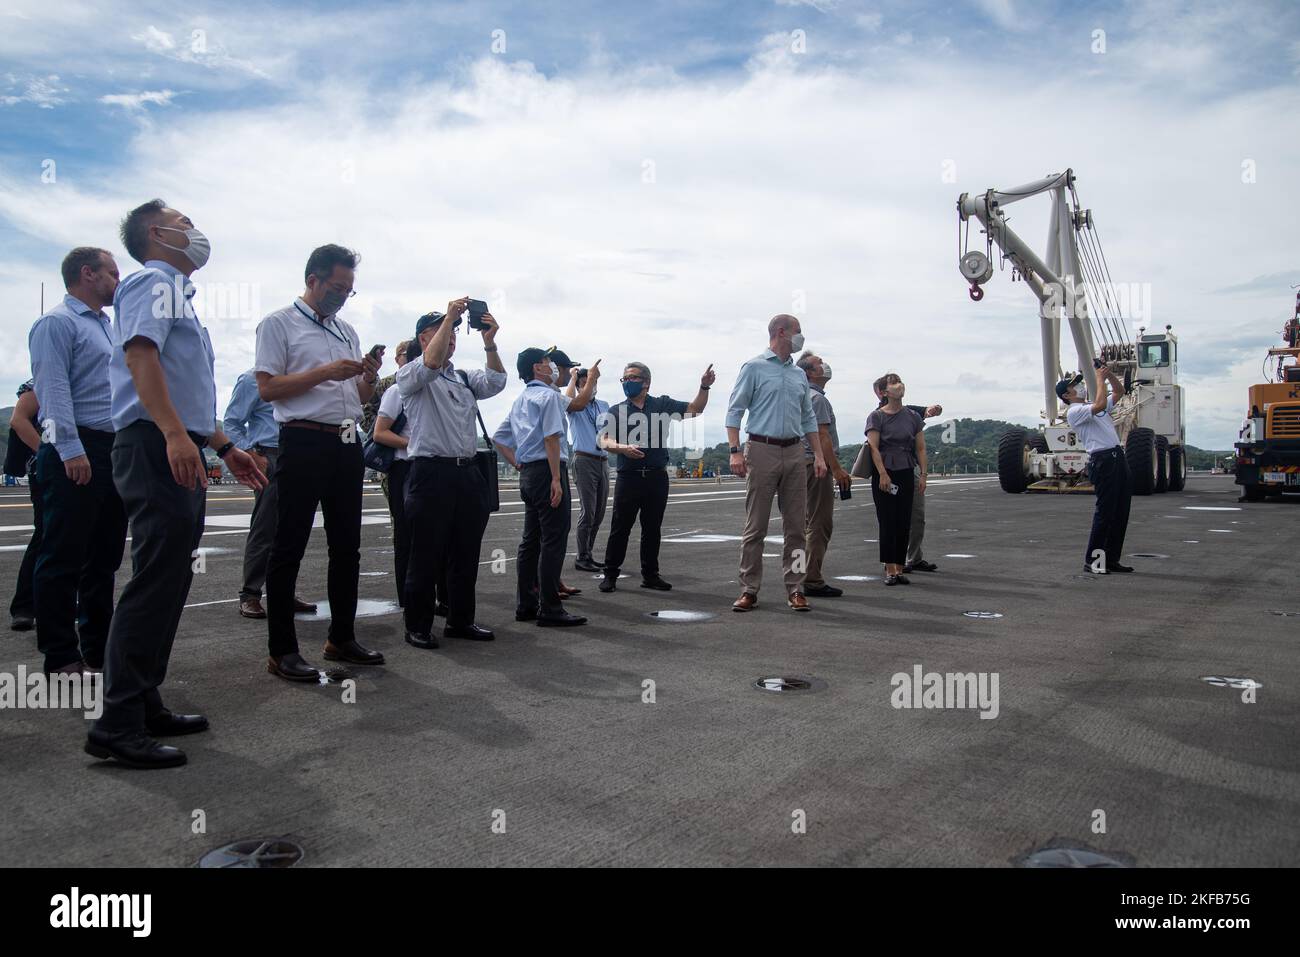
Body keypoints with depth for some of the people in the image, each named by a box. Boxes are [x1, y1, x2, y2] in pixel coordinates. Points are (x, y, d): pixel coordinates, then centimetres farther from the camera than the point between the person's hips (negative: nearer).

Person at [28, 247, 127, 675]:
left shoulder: (108, 327, 22)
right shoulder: (57, 323, -4)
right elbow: (53, 388, -15)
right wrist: (71, 449, -23)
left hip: (114, 451, 9)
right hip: (77, 454, -9)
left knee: (104, 558, 11)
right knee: (64, 558, -3)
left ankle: (99, 650, 19)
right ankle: (61, 657, 2)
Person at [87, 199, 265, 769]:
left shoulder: (176, 293, 28)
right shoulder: (152, 281, -2)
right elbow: (140, 354, -19)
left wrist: (226, 448, 29)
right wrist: (174, 433, -30)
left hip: (180, 453, 10)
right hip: (156, 447, -10)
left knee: (170, 581, 11)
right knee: (156, 582, -12)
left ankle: (144, 705, 20)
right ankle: (117, 725, -8)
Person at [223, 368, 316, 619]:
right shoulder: (252, 379, -1)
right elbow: (231, 423, -3)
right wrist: (252, 455, -13)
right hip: (270, 459, -6)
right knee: (264, 529, -5)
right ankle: (249, 595, 3)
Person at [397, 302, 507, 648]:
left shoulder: (466, 377, 19)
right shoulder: (410, 375, 2)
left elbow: (496, 382, 1)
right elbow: (431, 363, -20)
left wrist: (489, 343, -13)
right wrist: (450, 315, -18)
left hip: (468, 473, 6)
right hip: (431, 473, -6)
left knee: (466, 553, 11)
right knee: (426, 555, 0)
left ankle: (461, 620, 22)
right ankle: (418, 627, 10)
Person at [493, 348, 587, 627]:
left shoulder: (520, 401, 21)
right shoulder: (548, 395, -7)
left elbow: (499, 437, 24)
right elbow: (551, 438, -17)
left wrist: (519, 465, 18)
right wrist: (556, 479, -20)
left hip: (527, 472, 10)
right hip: (547, 470, -9)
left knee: (531, 539, 12)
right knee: (553, 540, -8)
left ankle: (525, 605, 16)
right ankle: (550, 610, -8)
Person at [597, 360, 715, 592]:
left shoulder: (663, 405, 10)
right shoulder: (617, 411, 8)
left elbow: (694, 409, 5)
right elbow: (605, 440, -2)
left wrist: (704, 387, -10)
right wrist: (622, 448, -22)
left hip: (657, 477, 1)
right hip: (628, 476, -1)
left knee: (652, 528, 9)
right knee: (620, 527, 0)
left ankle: (650, 575, 19)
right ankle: (610, 574, 9)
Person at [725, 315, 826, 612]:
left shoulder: (799, 375, 18)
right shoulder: (754, 368, 1)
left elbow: (808, 418, 22)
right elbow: (735, 411, -3)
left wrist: (819, 456, 13)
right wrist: (735, 451, -13)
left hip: (794, 453, 5)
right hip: (762, 451, -5)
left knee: (796, 525, 4)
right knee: (755, 526, -3)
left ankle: (795, 589, 10)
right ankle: (749, 590, 4)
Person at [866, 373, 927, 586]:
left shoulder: (913, 417, 8)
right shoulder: (877, 417, -2)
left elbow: (921, 448, 9)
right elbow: (874, 448, -9)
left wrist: (923, 475, 1)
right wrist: (883, 474, -17)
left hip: (906, 474, 3)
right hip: (884, 473, -3)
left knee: (904, 522, 3)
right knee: (887, 522, -3)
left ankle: (900, 569, 9)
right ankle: (889, 570, 0)